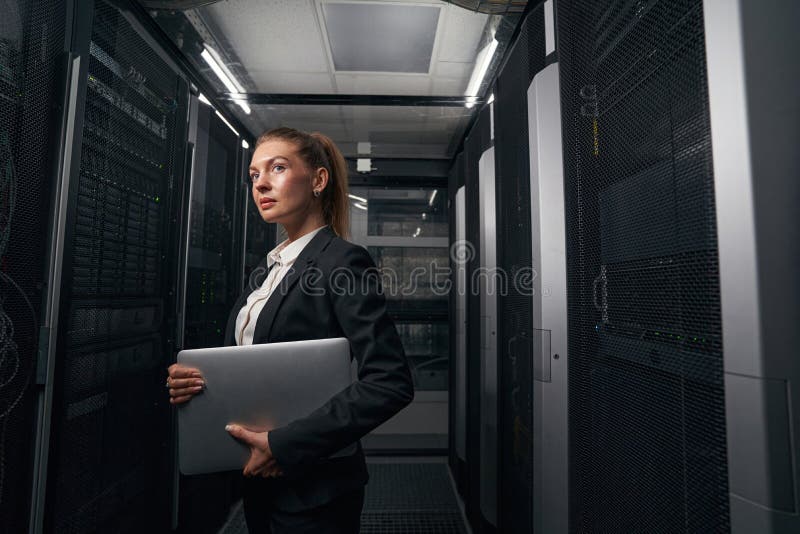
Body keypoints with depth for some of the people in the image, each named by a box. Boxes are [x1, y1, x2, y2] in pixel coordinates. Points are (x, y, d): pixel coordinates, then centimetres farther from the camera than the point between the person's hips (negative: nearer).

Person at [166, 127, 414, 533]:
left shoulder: (344, 262, -16)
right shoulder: (264, 272, 8)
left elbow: (392, 383, -24)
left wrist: (285, 444, -23)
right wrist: (189, 381, -5)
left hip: (313, 488, -7)